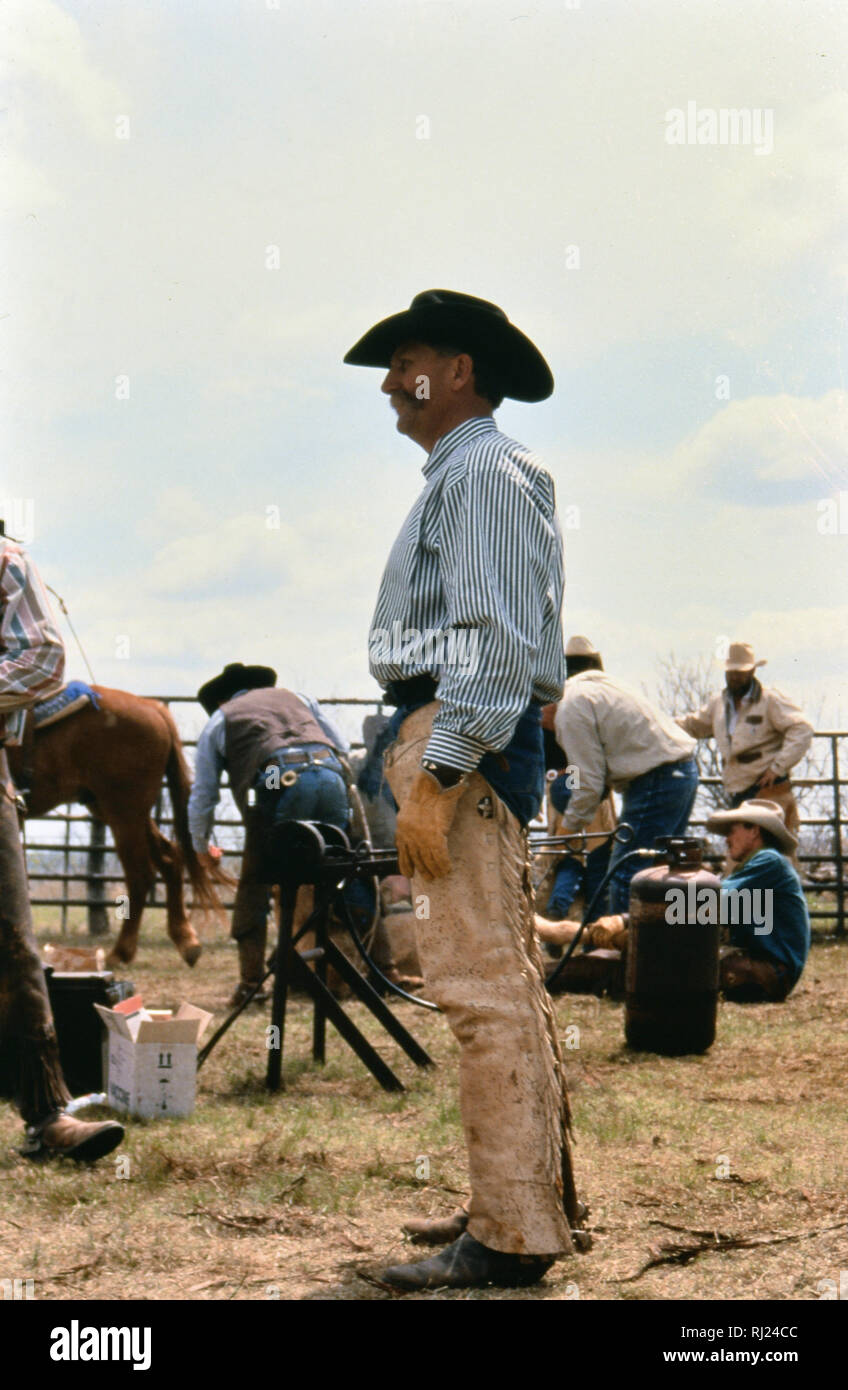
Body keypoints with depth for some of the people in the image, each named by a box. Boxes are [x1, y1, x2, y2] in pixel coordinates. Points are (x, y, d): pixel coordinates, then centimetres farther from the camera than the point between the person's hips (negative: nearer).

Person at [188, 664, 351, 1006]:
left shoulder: (218, 720, 25)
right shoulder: (296, 697, 34)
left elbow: (201, 797, 26)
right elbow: (342, 747, 30)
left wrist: (202, 847, 40)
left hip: (280, 784, -3)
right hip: (331, 775, 3)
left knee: (254, 882, 10)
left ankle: (251, 981, 6)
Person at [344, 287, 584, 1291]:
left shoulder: (485, 471, -9)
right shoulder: (457, 475, 23)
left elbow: (499, 642, -19)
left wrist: (437, 776, -23)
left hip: (463, 739, -11)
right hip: (458, 740, 11)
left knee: (482, 986, -11)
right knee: (506, 984, 14)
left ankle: (509, 1238, -9)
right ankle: (532, 1201, 22)